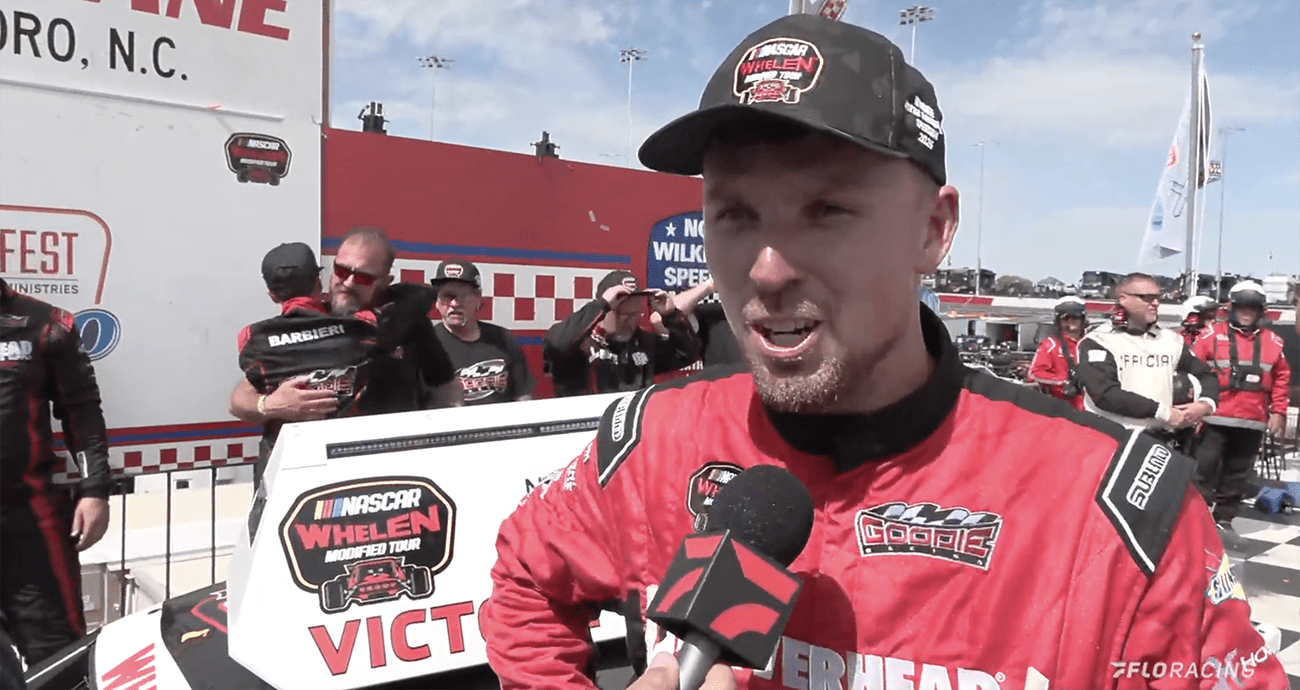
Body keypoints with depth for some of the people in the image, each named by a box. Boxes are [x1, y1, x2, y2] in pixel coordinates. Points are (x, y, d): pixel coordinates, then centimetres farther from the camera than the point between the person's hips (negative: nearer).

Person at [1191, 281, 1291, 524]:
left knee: (1237, 474, 11)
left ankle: (1223, 517, 22)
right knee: (1205, 468, -6)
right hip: (1215, 419, -4)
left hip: (1253, 423, 4)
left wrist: (1278, 411, 9)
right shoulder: (1213, 335, -1)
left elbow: (1282, 378, 15)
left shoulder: (1272, 342, 10)